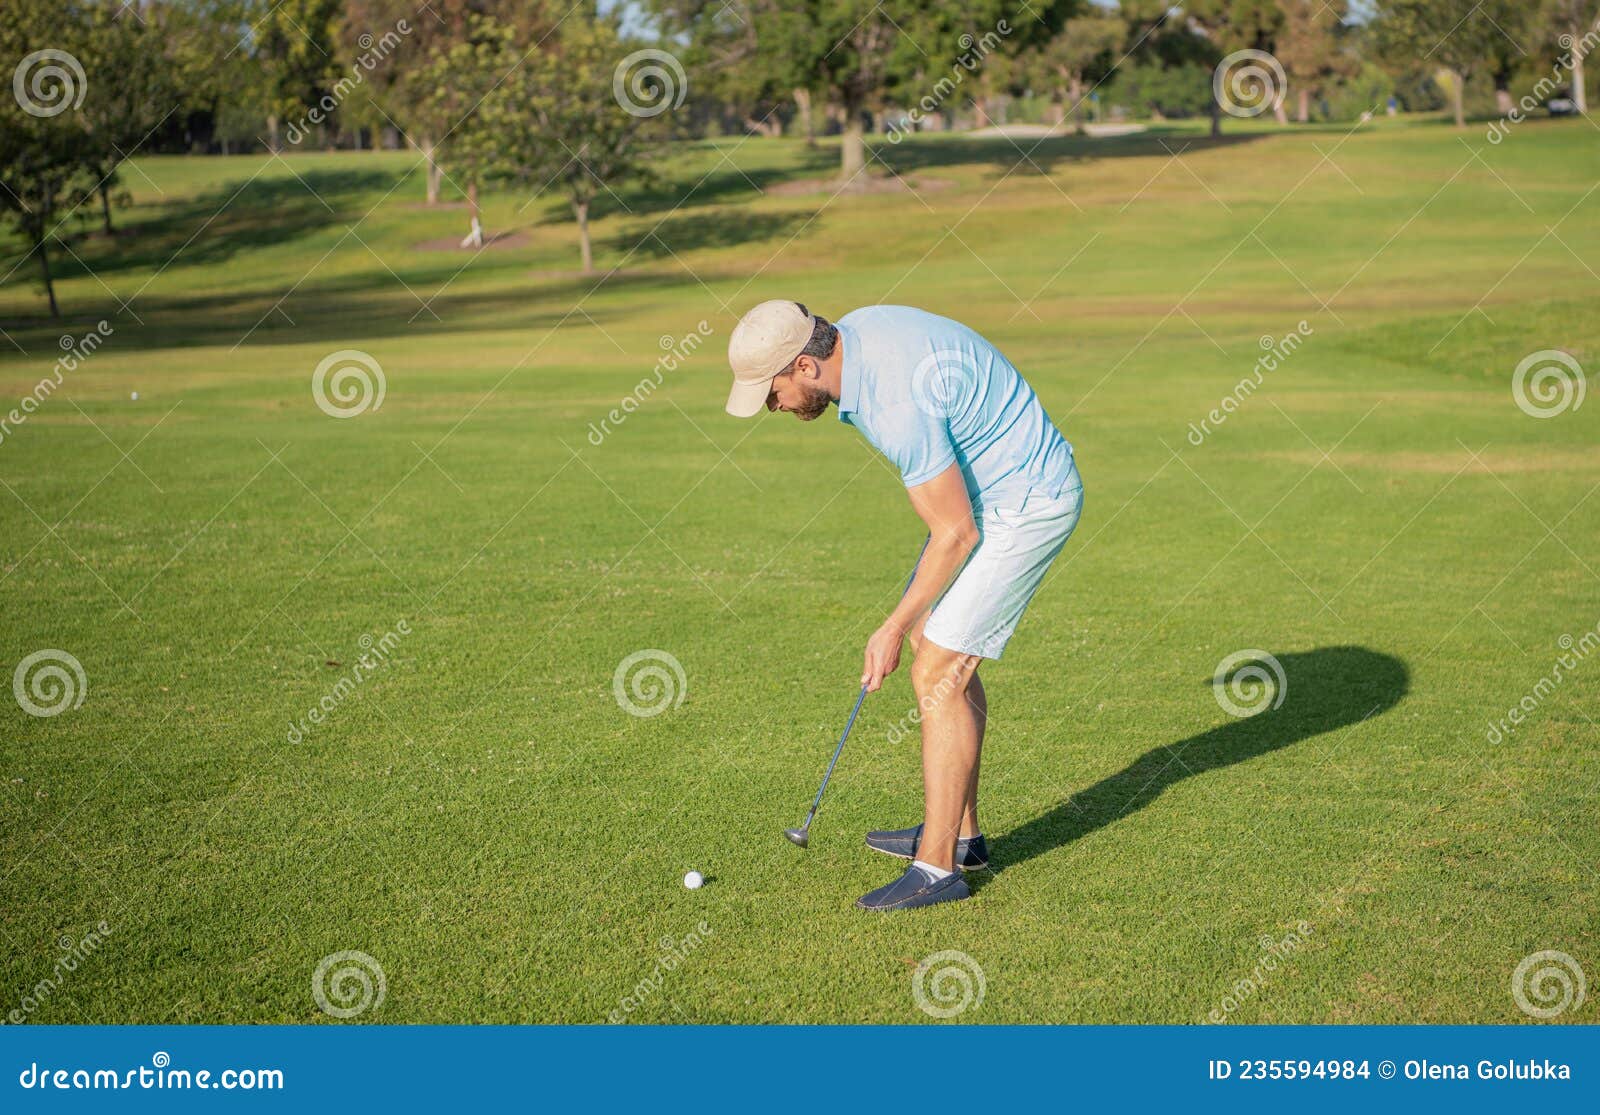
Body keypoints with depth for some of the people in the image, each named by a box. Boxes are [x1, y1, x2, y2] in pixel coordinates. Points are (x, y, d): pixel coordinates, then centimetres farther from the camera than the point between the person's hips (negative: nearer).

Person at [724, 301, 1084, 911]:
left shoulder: (895, 402, -31)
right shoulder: (851, 332, -2)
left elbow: (955, 534, -22)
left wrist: (894, 628, -11)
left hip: (1027, 503, -10)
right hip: (986, 488, 10)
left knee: (938, 672, -11)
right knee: (942, 648, 16)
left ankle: (937, 866, -4)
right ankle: (959, 833, 25)